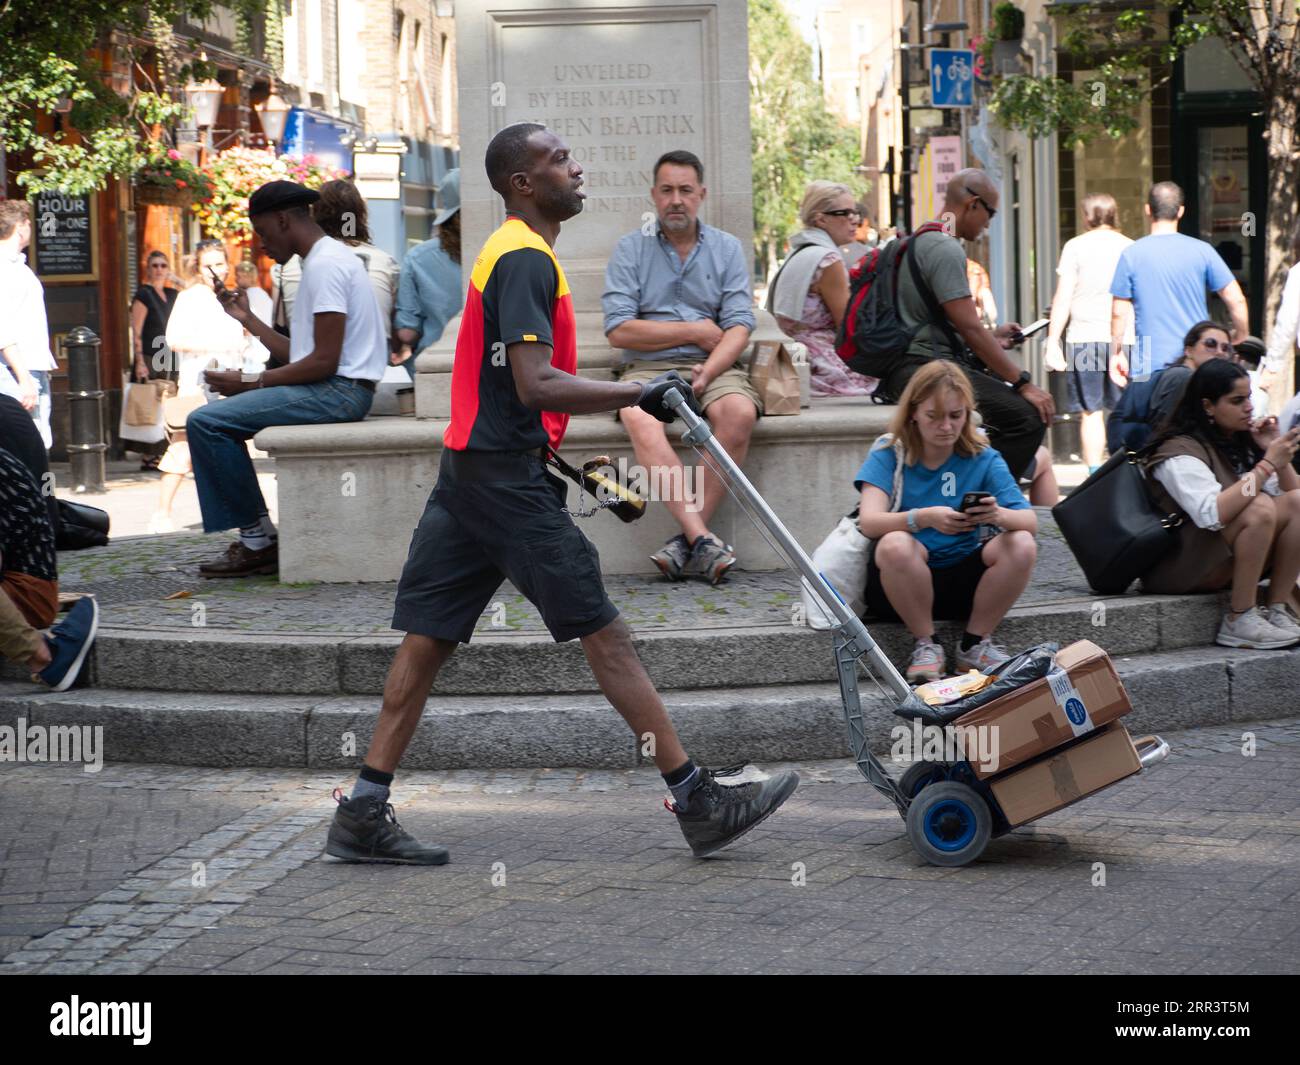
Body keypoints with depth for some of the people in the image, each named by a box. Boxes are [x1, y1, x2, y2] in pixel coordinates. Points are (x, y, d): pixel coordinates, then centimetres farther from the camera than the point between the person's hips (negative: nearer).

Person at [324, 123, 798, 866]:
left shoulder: (512, 253, 19)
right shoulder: (526, 259, -14)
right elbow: (536, 386, -24)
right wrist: (642, 395, -22)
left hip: (469, 467, 10)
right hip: (507, 475, -10)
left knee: (427, 640, 7)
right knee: (606, 635, -6)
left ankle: (364, 812, 8)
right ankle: (697, 800, -1)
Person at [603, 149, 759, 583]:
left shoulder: (727, 248, 12)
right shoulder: (630, 250, 8)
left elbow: (738, 327, 1)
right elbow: (619, 330, -4)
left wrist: (707, 372, -18)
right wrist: (694, 331, -2)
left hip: (713, 366, 1)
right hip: (647, 367, -1)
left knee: (740, 412, -33)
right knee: (639, 419, -36)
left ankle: (687, 539, -29)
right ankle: (701, 538, -41)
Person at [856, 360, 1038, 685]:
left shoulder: (984, 460, 2)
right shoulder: (887, 457, -3)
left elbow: (1030, 521, -9)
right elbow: (869, 522, -20)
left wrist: (1000, 515, -34)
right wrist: (924, 518, -40)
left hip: (961, 582, 2)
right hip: (901, 584, -2)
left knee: (1022, 545, -23)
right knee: (895, 544, -35)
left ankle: (974, 644, -6)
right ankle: (925, 645, -13)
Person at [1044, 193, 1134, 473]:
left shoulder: (1076, 246, 2)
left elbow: (1063, 298, -1)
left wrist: (1053, 341, 1)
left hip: (1084, 337, -2)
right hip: (1125, 339, 2)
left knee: (1091, 411, 1)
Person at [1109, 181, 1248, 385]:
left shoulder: (1131, 254, -2)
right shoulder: (1202, 251, 0)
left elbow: (1119, 311, 1)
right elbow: (1236, 300, -1)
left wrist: (1116, 353, 12)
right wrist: (1241, 335, 17)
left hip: (1148, 367, -1)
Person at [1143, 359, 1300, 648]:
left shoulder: (1242, 443, 12)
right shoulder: (1180, 453, -14)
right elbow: (1212, 514, -31)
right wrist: (1268, 464, -27)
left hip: (1230, 563, 8)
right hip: (1181, 568, -8)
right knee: (1260, 507, -29)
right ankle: (1239, 622, -26)